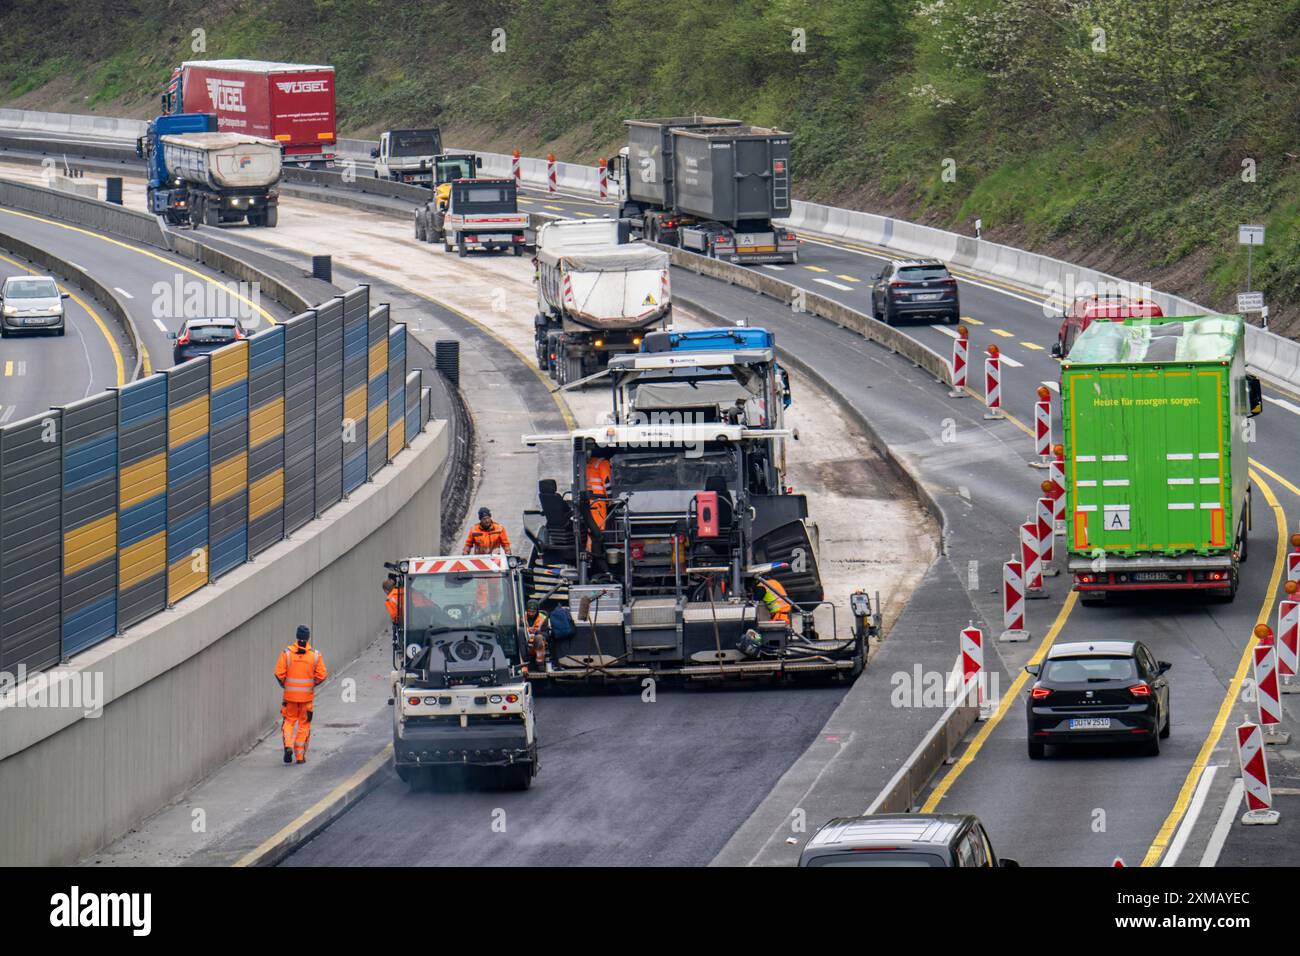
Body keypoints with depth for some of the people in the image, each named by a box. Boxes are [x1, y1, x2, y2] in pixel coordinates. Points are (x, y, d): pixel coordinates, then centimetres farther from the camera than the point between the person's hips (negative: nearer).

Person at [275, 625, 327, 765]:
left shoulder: (287, 653, -8)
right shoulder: (315, 655, -6)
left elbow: (279, 673, -10)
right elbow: (321, 675, -6)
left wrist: (285, 685, 9)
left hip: (290, 694, 0)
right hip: (307, 695, 0)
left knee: (289, 720, 15)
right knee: (303, 724, 11)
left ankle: (288, 746, -9)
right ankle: (300, 756, 12)